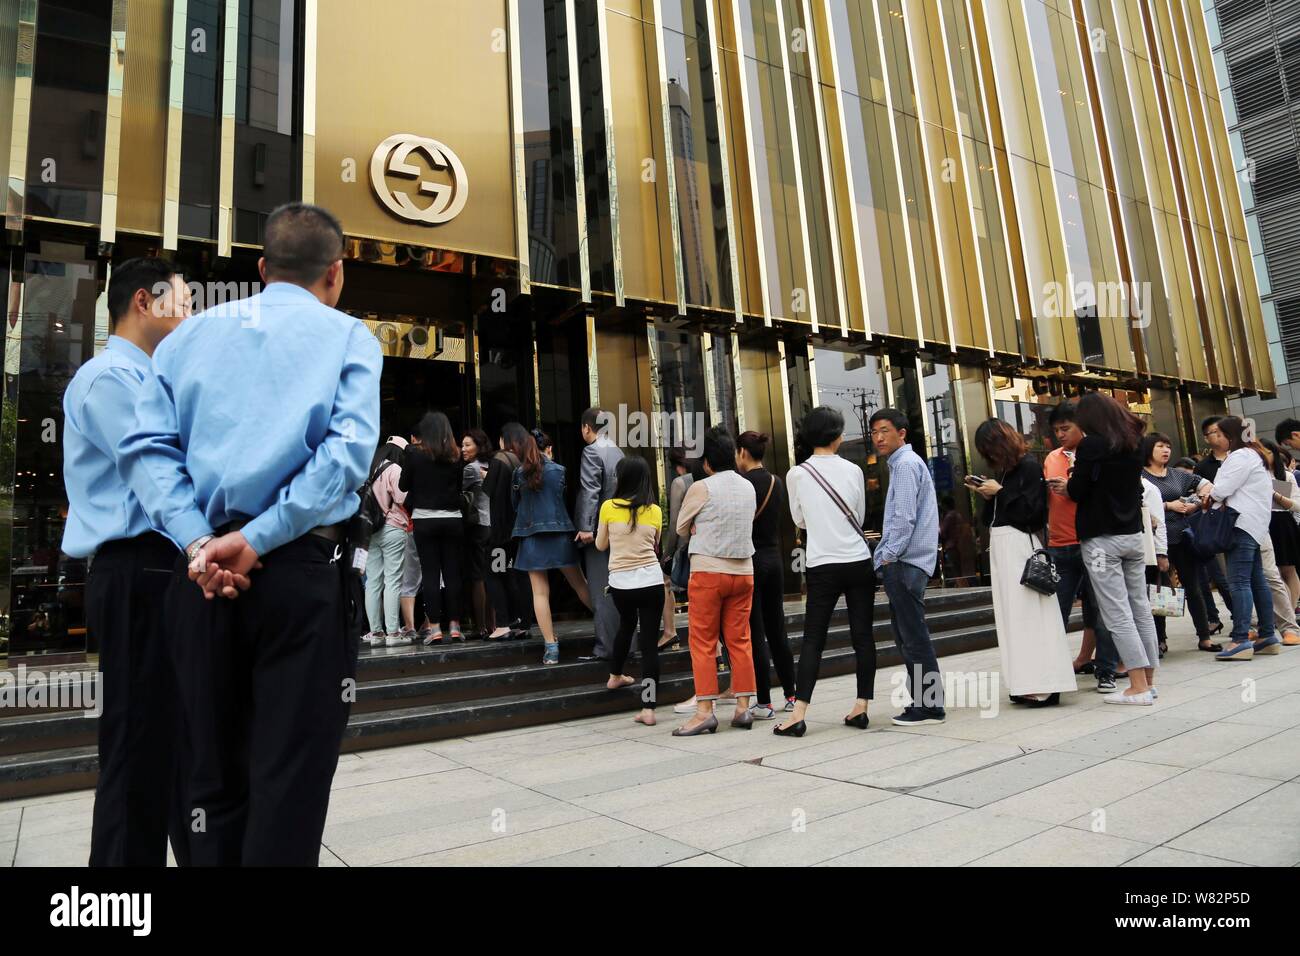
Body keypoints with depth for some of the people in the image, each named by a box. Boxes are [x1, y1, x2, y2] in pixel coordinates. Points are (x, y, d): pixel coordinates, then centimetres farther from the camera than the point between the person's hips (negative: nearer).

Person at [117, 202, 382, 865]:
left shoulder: (190, 333, 14)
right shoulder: (348, 337, 2)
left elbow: (146, 446, 3)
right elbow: (347, 452, -14)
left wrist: (199, 541, -8)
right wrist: (257, 541, -13)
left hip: (204, 571, 4)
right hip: (302, 567, -4)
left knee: (213, 767, 16)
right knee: (291, 774, 4)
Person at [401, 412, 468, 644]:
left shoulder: (413, 452, -4)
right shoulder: (455, 454, 2)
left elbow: (404, 485, 3)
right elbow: (460, 485, 9)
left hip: (425, 519, -1)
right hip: (452, 518, 2)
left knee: (430, 574, 3)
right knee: (453, 573, 6)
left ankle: (435, 628, 2)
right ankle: (454, 627, 7)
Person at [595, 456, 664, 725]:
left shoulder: (608, 507, -3)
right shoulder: (655, 511, 2)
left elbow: (601, 545, 9)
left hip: (620, 582, 1)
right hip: (651, 581, -1)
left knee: (626, 625, 29)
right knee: (649, 642, 0)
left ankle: (615, 676, 46)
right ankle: (648, 708, -4)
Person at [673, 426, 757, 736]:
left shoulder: (701, 488, -9)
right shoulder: (748, 487, 8)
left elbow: (681, 528, 2)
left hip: (708, 571, -5)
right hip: (743, 571, 5)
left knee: (703, 643, 1)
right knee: (740, 641, 9)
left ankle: (705, 710, -1)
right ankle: (743, 707, 11)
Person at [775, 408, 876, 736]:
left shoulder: (796, 474, -3)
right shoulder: (853, 470, 1)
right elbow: (861, 517, 12)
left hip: (823, 566, -1)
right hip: (859, 562, 1)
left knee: (813, 638, 1)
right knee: (863, 635, 8)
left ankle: (798, 715, -2)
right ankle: (860, 707, 13)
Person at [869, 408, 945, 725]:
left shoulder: (906, 464, -10)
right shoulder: (901, 464, 21)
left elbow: (905, 518, -18)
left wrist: (888, 557, -13)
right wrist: (884, 560, 20)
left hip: (904, 564, -10)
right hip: (900, 563, 10)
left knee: (914, 638, -5)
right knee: (907, 637, 13)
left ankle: (930, 707, 1)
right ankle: (921, 702, 20)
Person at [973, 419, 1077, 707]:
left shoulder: (1030, 467, -6)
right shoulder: (1006, 470, 16)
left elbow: (1032, 510, -15)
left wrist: (999, 492, -9)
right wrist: (986, 493, 5)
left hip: (1019, 544, -8)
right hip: (1000, 543, 8)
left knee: (1027, 614, -7)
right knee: (1012, 615, 8)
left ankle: (1043, 686, -2)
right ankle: (1026, 685, 13)